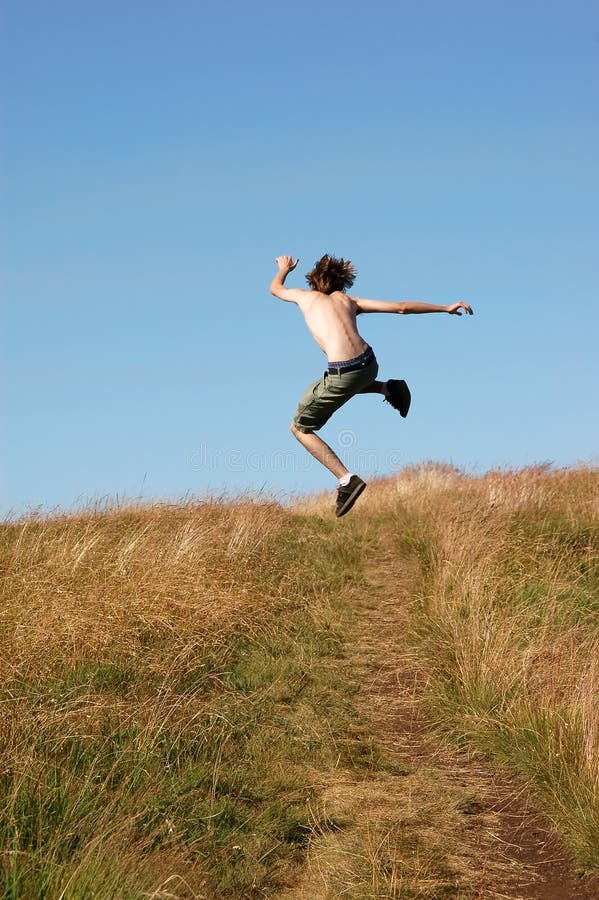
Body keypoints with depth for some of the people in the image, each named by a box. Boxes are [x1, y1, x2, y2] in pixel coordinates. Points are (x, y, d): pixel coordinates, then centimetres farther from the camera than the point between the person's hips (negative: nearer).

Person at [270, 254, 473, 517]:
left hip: (344, 373, -5)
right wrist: (445, 308, 17)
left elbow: (275, 288, 37)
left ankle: (346, 479, -2)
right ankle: (388, 388, 20)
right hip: (370, 364, 5)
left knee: (300, 428, 12)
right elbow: (401, 307, 14)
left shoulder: (306, 297, 15)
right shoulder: (348, 300, 20)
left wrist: (284, 268, 58)